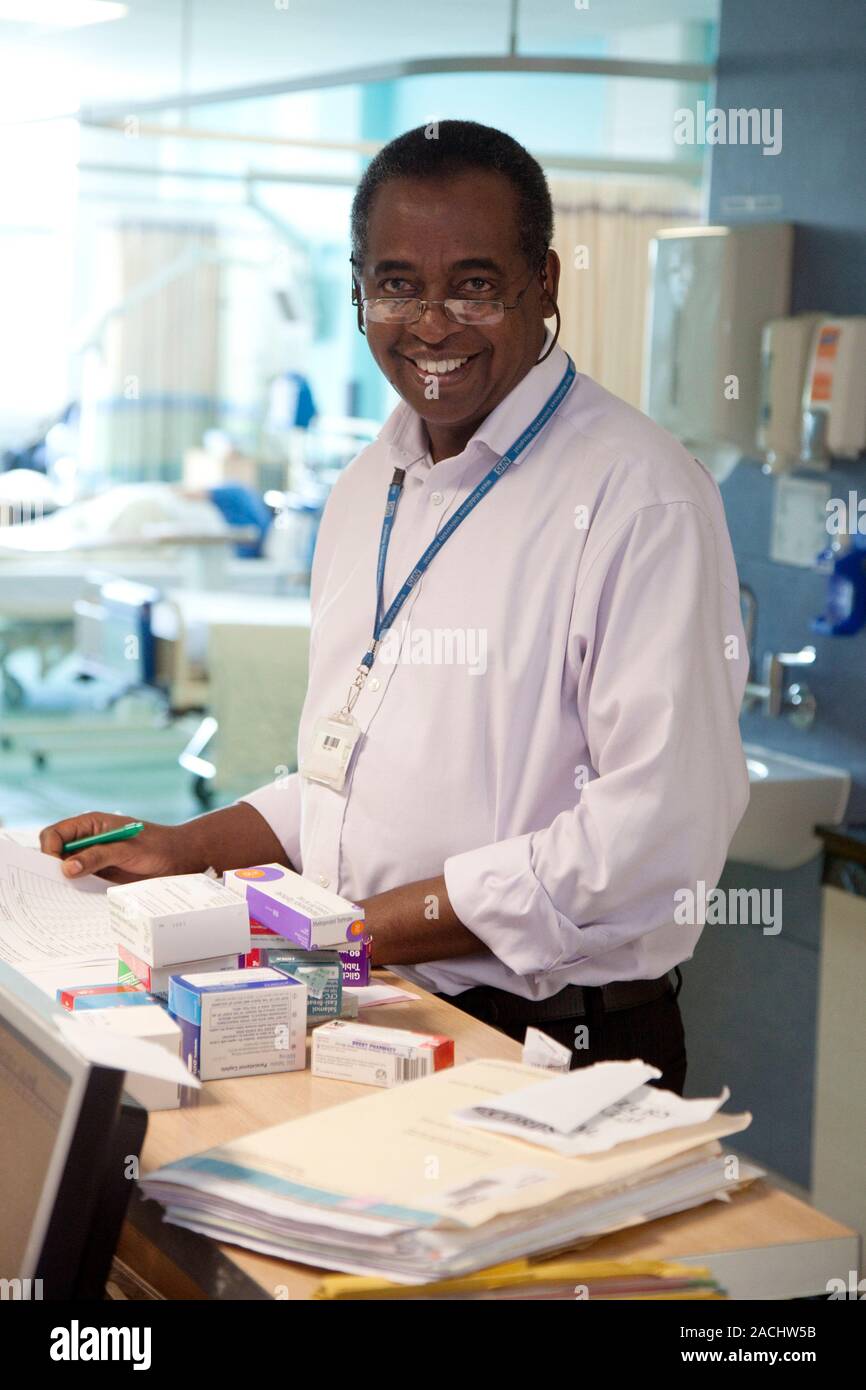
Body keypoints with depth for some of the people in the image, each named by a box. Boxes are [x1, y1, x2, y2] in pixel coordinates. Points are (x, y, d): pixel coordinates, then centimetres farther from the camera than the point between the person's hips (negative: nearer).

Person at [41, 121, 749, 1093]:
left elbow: (660, 828, -21)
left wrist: (375, 927, -19)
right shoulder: (367, 490, 15)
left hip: (553, 1052, -7)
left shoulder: (638, 495, -13)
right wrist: (184, 851, 12)